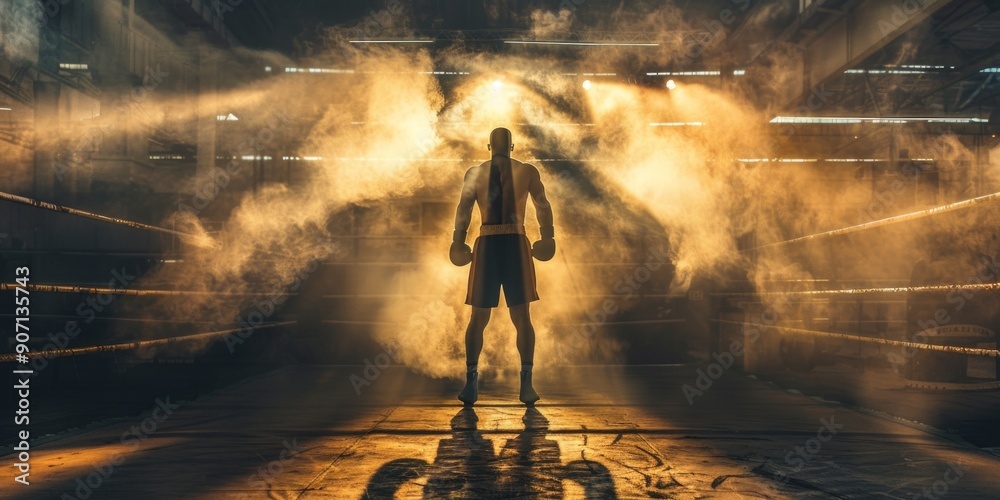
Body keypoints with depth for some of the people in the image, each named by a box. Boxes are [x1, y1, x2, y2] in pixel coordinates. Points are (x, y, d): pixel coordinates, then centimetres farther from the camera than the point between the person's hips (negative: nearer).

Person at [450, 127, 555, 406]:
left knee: (478, 318, 8)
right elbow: (543, 207, 6)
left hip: (487, 245, 1)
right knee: (522, 317, 6)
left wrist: (459, 242, 11)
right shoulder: (528, 171, 5)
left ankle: (471, 385, 5)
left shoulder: (474, 173, 6)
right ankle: (526, 385, 1)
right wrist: (548, 237, 14)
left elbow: (463, 210, 4)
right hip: (516, 244, 0)